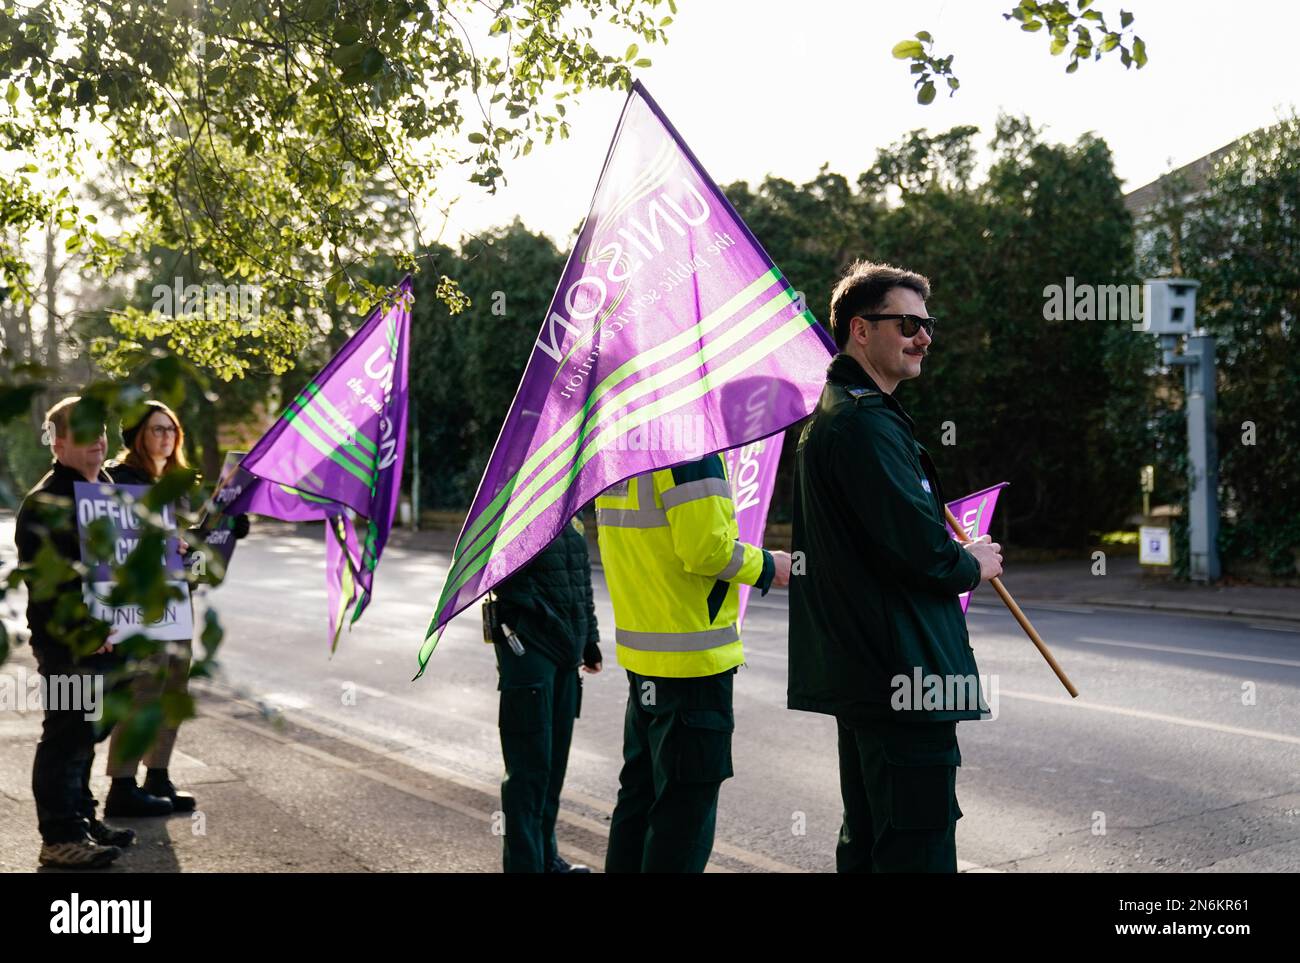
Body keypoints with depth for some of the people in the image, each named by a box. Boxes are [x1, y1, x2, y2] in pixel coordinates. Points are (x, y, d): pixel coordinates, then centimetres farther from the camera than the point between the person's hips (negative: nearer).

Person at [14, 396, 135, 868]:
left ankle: (81, 817, 30)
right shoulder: (45, 502, -13)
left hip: (106, 638, 9)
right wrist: (82, 635, -23)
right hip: (67, 646, -9)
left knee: (87, 733, 17)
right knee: (67, 736, -3)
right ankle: (60, 837, 6)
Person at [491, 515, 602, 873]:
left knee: (555, 762, 16)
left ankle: (545, 855, 29)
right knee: (529, 767, -3)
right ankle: (524, 862, 9)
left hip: (567, 652, 8)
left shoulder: (572, 519, 13)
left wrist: (589, 636, 17)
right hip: (529, 649, -8)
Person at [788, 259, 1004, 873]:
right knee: (917, 850, -4)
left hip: (863, 676, 11)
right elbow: (921, 550, -22)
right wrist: (974, 565, -2)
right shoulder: (865, 423, -17)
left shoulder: (831, 414, 17)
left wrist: (953, 552, 12)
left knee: (869, 843, 19)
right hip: (904, 678, -11)